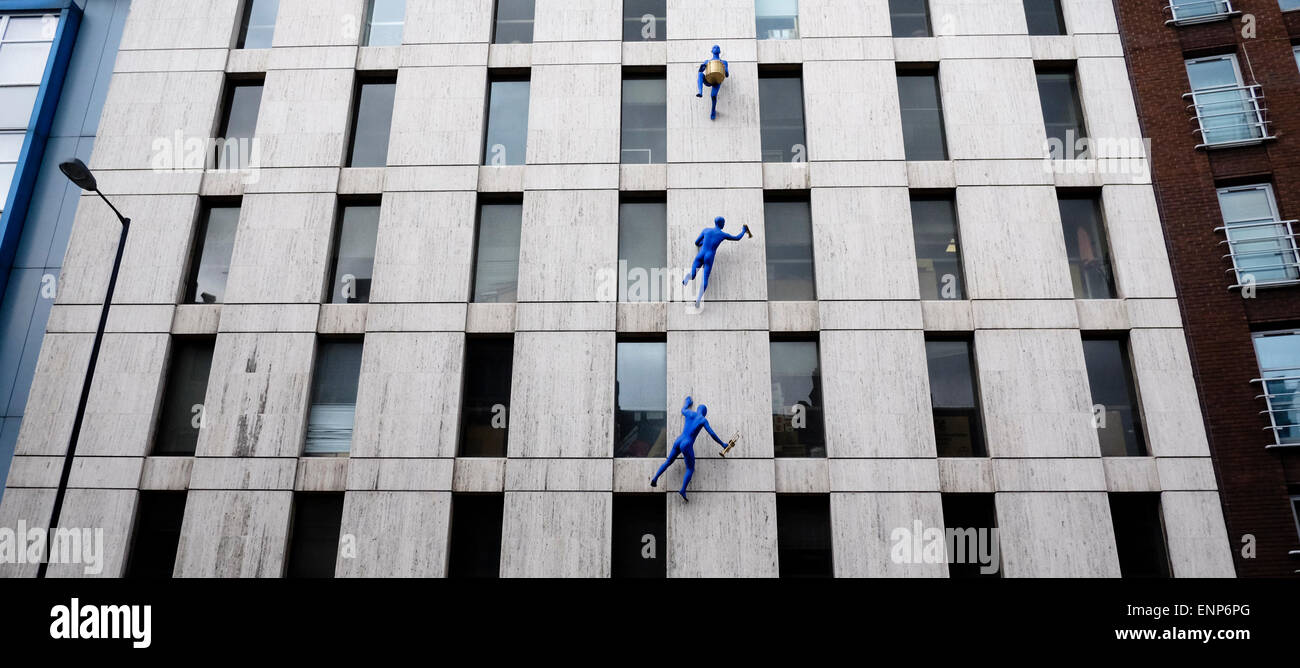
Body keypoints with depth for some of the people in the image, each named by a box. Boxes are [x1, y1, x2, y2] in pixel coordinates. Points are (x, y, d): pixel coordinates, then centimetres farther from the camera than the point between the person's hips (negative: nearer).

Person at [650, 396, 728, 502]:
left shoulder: (689, 413, 12)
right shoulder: (703, 420, -1)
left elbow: (683, 410, 38)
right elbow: (713, 435, -3)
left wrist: (687, 402, 58)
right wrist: (723, 444, 8)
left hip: (677, 441, 5)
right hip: (687, 445, -5)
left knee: (668, 461, 24)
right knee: (690, 469, 5)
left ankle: (655, 478, 10)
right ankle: (683, 490, -13)